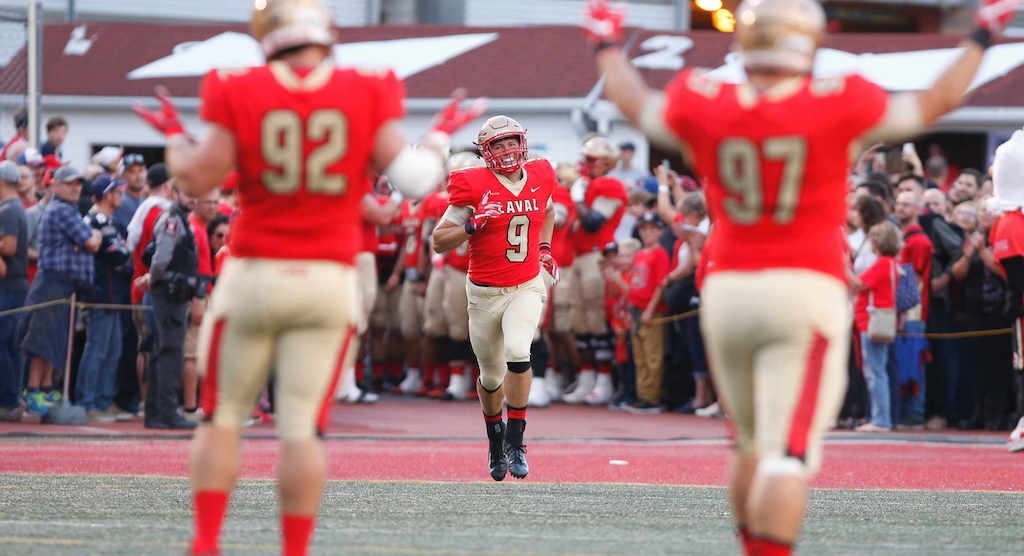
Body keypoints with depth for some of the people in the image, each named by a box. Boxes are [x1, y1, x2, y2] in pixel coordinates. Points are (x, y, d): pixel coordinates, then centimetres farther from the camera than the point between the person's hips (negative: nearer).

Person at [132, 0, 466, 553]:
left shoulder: (240, 94, -6)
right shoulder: (366, 96, -3)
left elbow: (196, 180, -7)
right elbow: (411, 178, -5)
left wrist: (174, 136, 13)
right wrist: (439, 138, 15)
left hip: (254, 274, -1)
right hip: (329, 279, 1)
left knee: (221, 414, 11)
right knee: (302, 425, 2)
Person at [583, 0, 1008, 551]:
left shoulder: (705, 107, -1)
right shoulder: (834, 108, -8)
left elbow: (637, 105, 21)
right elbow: (935, 102, 6)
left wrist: (607, 45, 40)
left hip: (726, 290, 4)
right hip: (805, 289, -4)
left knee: (753, 441, 21)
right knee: (788, 454, -8)